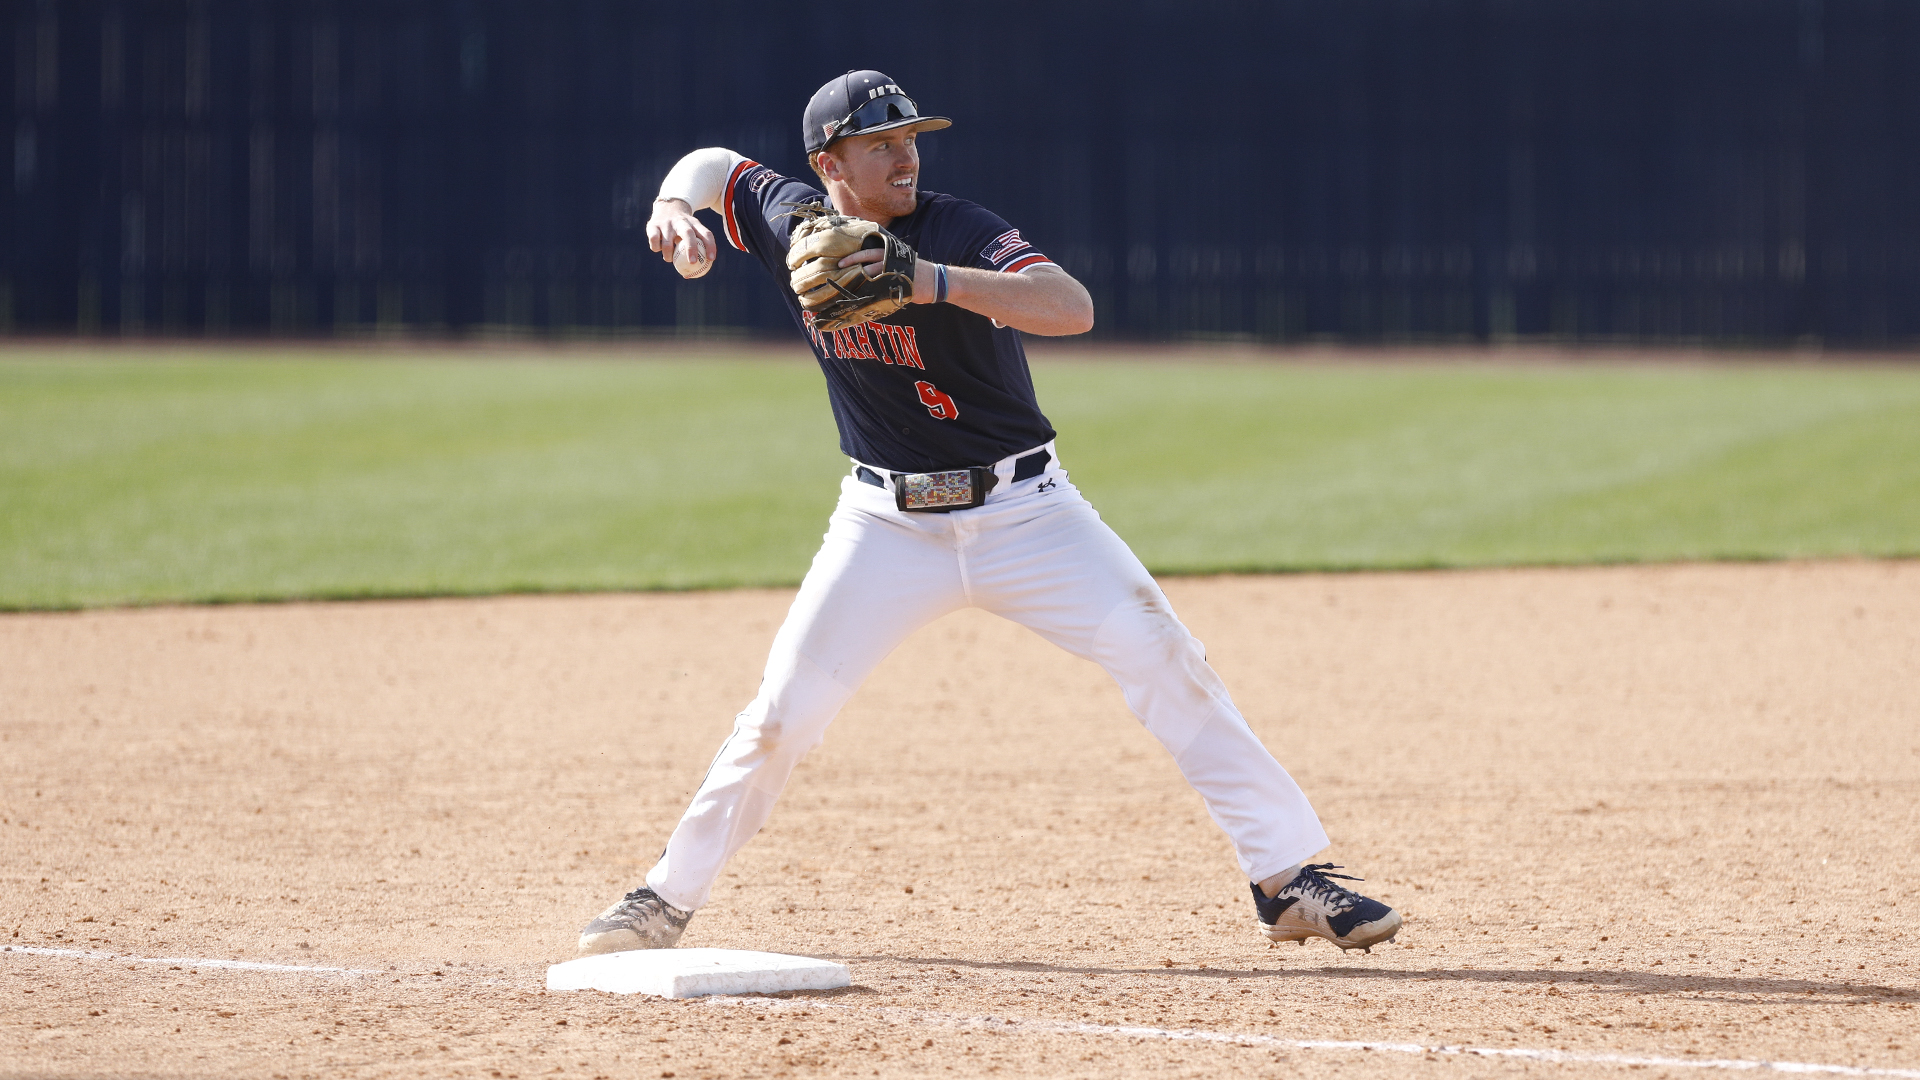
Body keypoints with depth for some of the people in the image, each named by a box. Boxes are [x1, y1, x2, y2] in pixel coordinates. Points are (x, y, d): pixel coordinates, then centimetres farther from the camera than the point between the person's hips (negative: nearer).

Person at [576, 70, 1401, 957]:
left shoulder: (956, 233, -18)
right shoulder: (788, 221, -4)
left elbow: (1072, 307, -34)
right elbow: (715, 165, 17)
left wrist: (935, 282, -46)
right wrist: (675, 209, -7)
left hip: (1021, 510, -3)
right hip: (887, 521, 3)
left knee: (1162, 660, -13)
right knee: (785, 708, -3)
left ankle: (1287, 878, -7)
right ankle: (669, 896, 13)